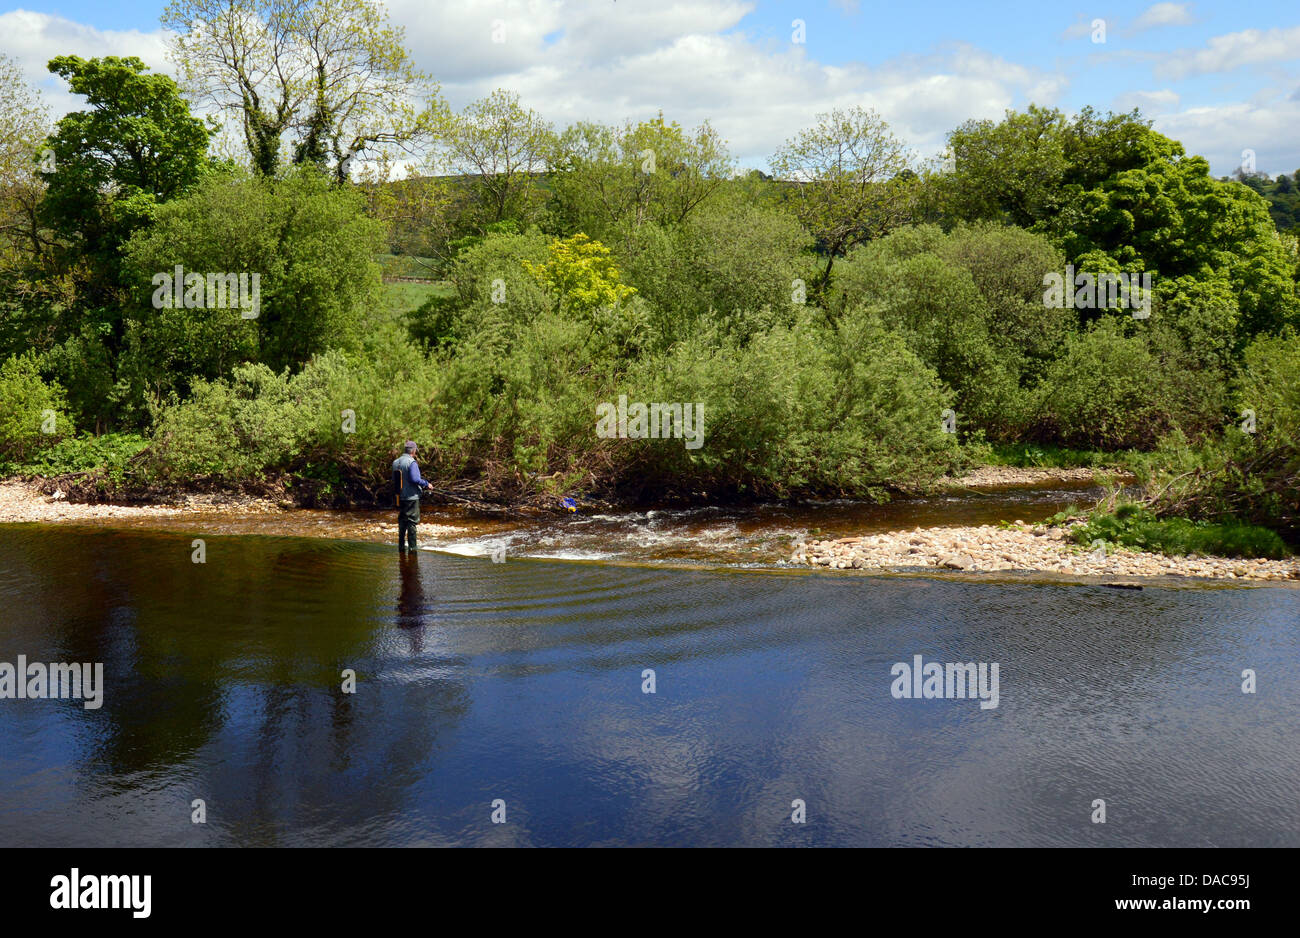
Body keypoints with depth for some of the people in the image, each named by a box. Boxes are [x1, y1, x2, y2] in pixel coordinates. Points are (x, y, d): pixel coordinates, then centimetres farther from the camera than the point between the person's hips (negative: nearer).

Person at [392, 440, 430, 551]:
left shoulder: (395, 462, 7)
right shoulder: (411, 462, -15)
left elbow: (394, 480, 14)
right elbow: (415, 479, -23)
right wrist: (426, 484, -8)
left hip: (399, 497, 7)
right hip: (411, 497, -7)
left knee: (402, 521, 15)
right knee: (412, 521, -1)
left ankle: (401, 545, 21)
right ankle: (412, 546, 0)